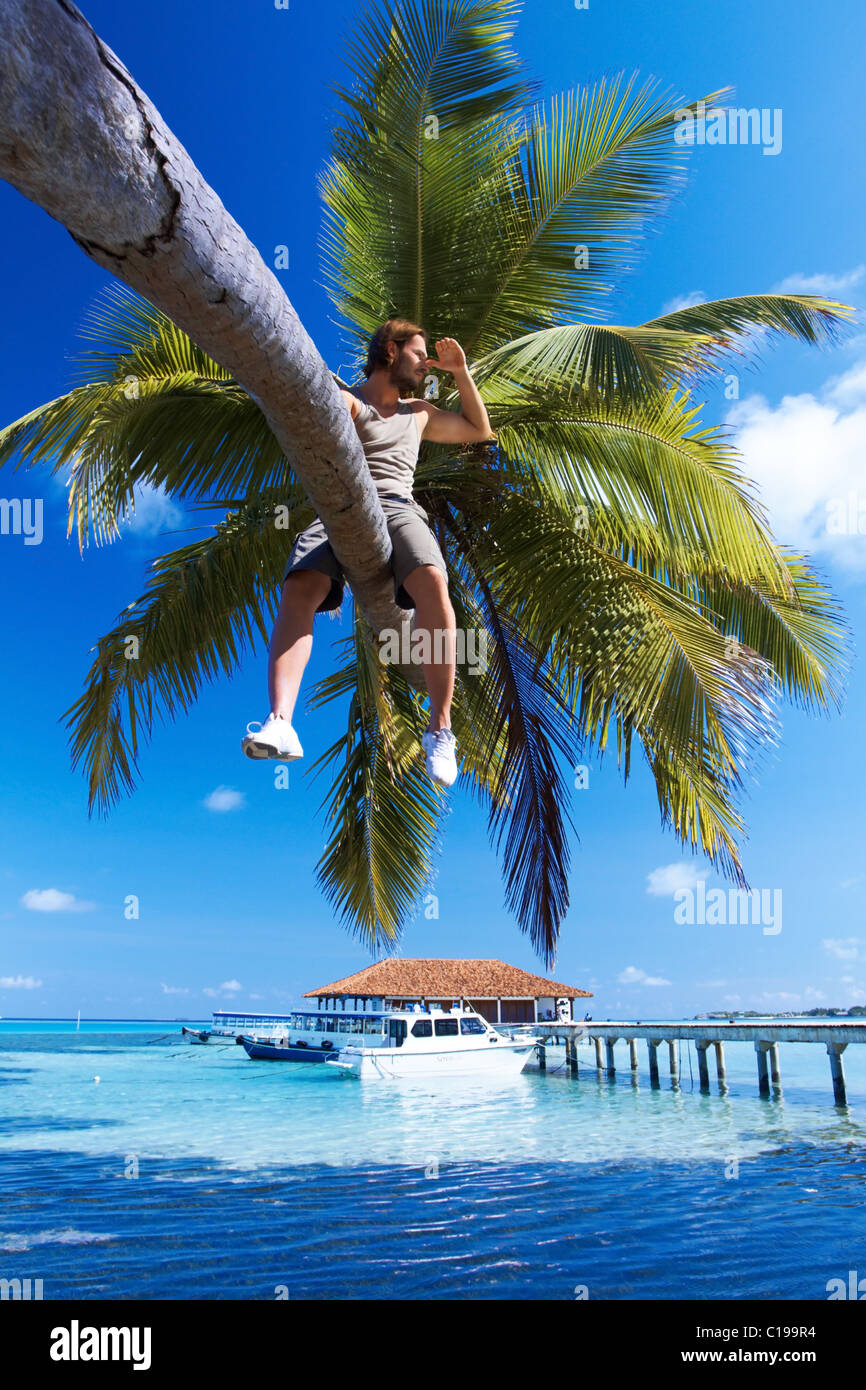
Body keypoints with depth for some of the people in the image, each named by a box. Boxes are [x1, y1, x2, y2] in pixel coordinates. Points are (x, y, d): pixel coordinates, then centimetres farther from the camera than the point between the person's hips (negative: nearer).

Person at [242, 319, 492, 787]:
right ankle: (280, 724, -48)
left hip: (397, 509, 2)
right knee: (298, 590, -34)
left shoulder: (418, 412, 32)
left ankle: (440, 729, -29)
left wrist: (460, 371, 32)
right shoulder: (344, 400, 16)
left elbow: (479, 430, 42)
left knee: (432, 582, -33)